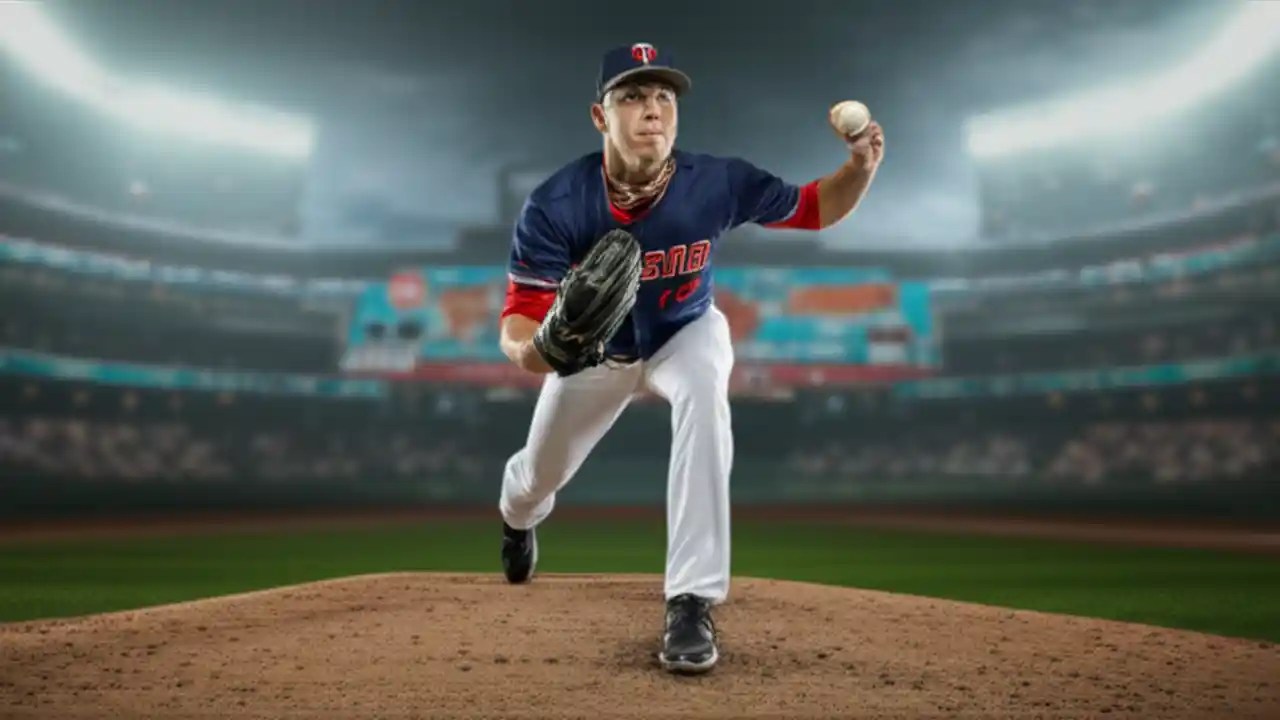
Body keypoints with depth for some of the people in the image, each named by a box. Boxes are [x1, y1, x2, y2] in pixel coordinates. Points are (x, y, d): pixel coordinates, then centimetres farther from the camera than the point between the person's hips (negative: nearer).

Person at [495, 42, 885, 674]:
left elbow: (814, 208, -15)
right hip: (594, 348, 1)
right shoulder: (555, 205, -32)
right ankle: (518, 514, 61)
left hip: (685, 334, -1)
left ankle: (692, 602, -28)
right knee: (542, 472, 16)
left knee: (704, 397, -36)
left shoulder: (716, 183, -29)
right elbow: (522, 312, -30)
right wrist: (526, 349, -54)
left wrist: (860, 167, -35)